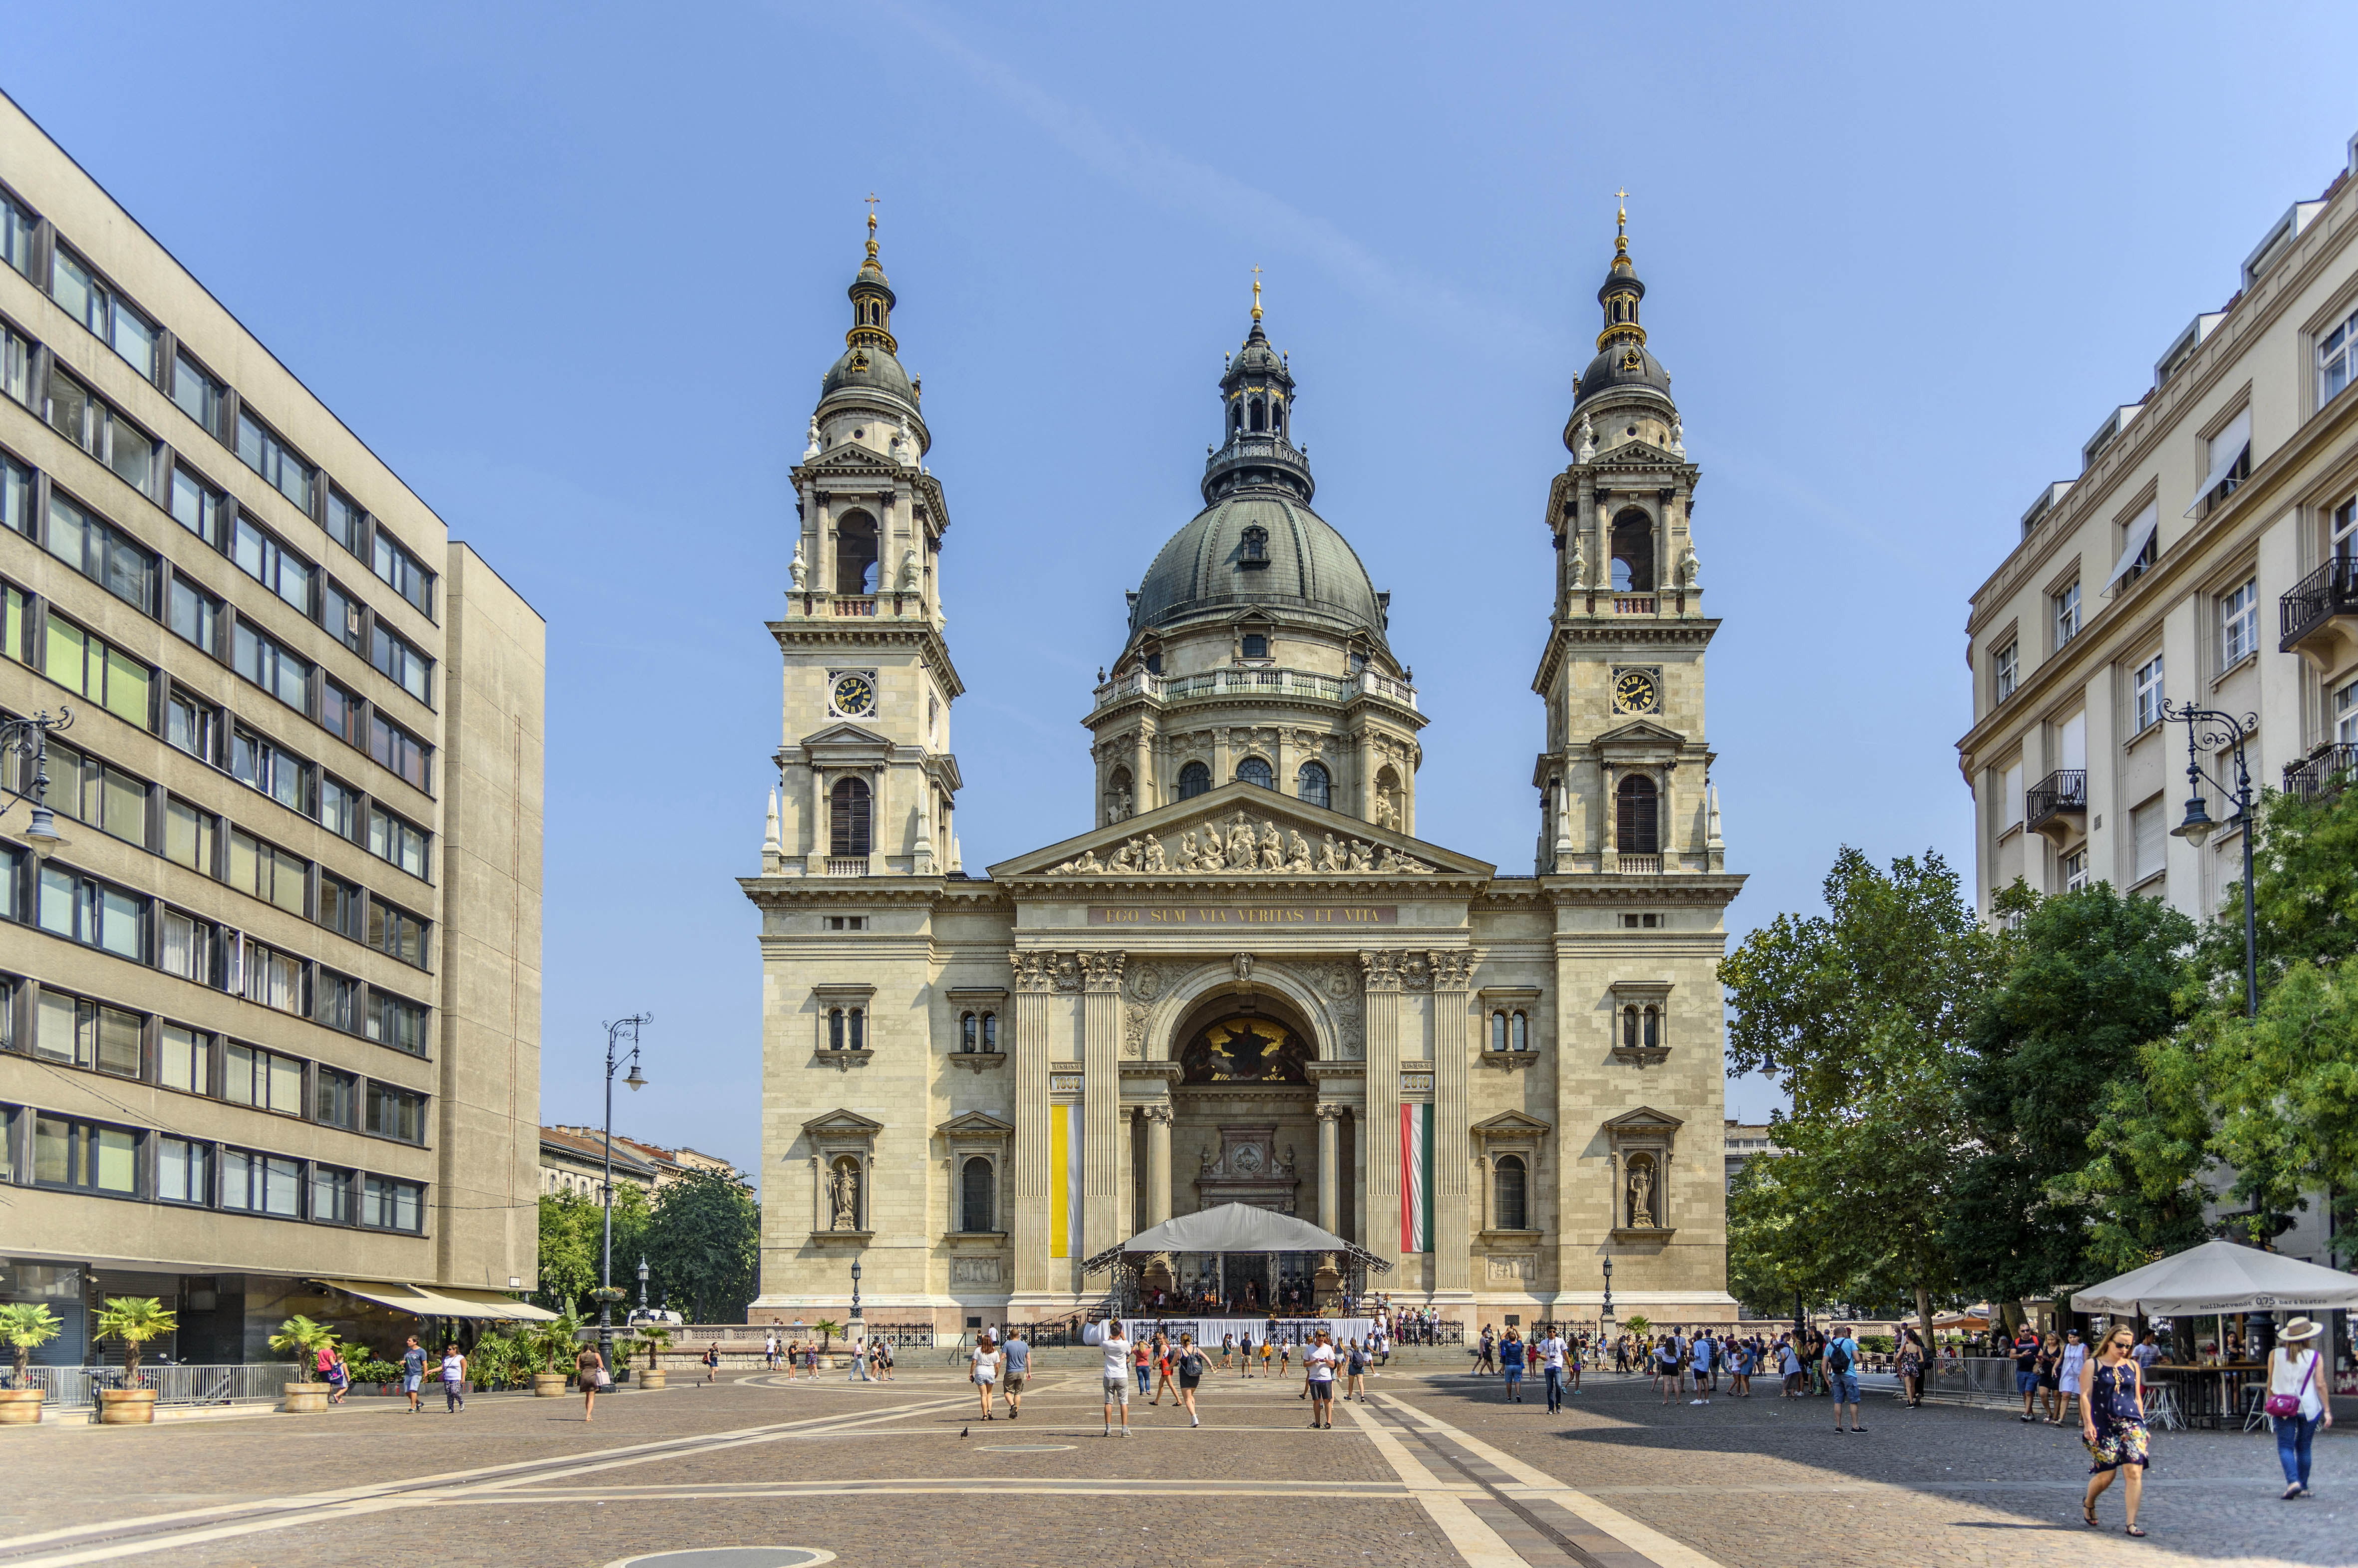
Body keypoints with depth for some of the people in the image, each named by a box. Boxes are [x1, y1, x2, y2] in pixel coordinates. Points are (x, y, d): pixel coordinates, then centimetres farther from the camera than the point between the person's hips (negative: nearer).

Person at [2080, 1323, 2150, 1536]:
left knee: (2134, 1472, -10)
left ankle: (2132, 1523, -8)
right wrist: (2088, 1424, -13)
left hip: (2131, 1424, 3)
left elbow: (2138, 1398, 20)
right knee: (2106, 1475, -2)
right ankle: (2088, 1503, 30)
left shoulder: (2132, 1366, 14)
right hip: (2104, 1427, -3)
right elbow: (2085, 1396, -3)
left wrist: (2142, 1425, 16)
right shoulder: (2092, 1366, 3)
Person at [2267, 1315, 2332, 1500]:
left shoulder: (2275, 1355, -1)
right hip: (2309, 1407, 1)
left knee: (2285, 1446, 0)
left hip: (2283, 1407, -1)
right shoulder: (2316, 1357, -4)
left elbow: (2270, 1383, 2)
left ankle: (2293, 1482, -21)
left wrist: (2270, 1406, 12)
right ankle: (2304, 1487, 17)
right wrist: (2327, 1411, -1)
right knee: (2304, 1448, 13)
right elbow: (2321, 1385, -7)